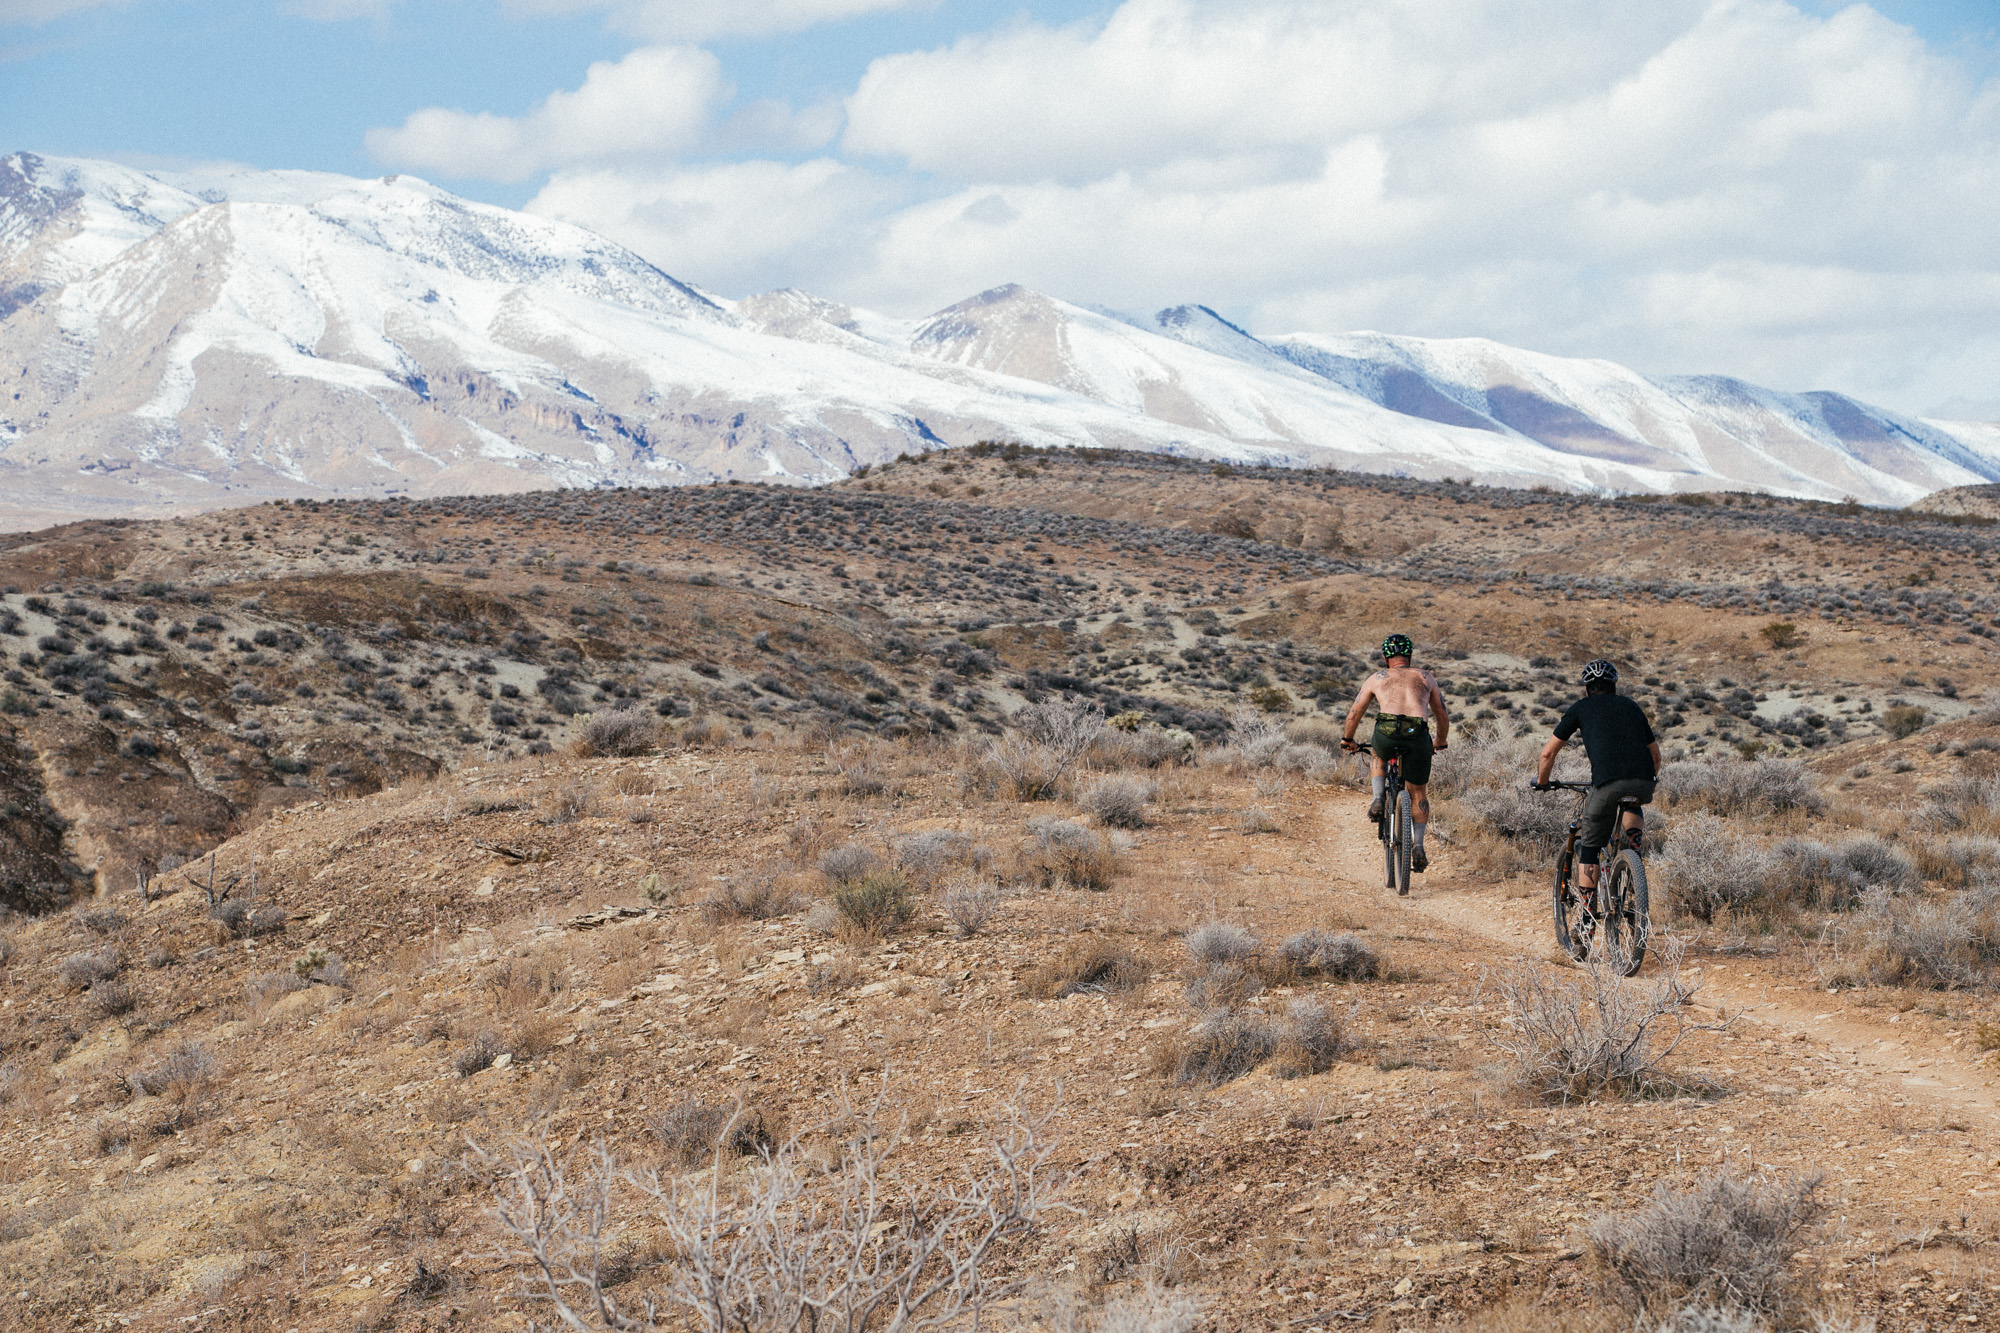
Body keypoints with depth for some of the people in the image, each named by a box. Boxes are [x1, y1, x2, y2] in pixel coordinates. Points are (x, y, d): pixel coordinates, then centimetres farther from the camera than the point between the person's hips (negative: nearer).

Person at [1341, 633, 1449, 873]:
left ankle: (1378, 800, 16)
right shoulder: (1426, 678, 26)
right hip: (1418, 737, 0)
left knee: (1378, 755, 36)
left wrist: (1348, 739, 46)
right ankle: (1418, 846, 7)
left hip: (1387, 735, 0)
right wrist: (1440, 743, 49)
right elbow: (1443, 716, 32)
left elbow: (1354, 713, 29)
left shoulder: (1376, 679, 23)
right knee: (1418, 793, 18)